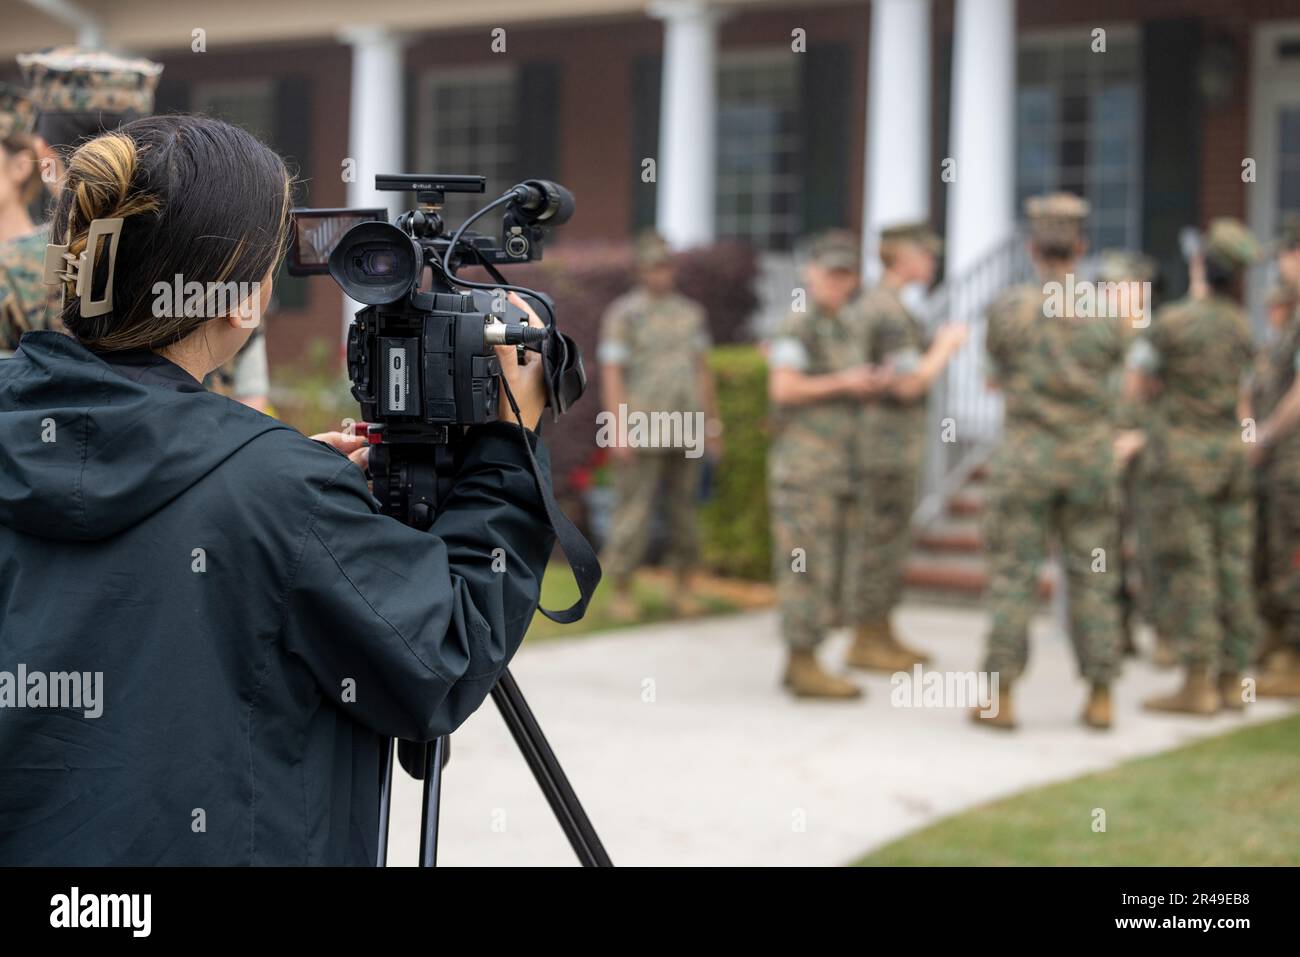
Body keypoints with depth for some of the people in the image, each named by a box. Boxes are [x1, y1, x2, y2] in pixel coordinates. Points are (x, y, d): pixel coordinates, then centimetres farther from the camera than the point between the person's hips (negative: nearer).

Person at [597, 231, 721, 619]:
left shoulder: (690, 313, 9)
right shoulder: (622, 314, -6)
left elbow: (703, 371, 13)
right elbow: (610, 376, -11)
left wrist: (713, 425, 10)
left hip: (685, 433, 5)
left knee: (683, 511, 8)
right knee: (634, 512, -4)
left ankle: (682, 590, 17)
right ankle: (621, 594, 6)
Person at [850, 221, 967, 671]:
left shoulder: (875, 304, 14)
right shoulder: (890, 310, -18)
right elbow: (909, 385, -23)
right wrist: (944, 347, -9)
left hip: (886, 442, 10)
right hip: (889, 443, -10)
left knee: (892, 540, 14)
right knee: (883, 539, -5)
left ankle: (883, 638, 19)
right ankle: (865, 644, 0)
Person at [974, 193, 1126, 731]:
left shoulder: (1009, 308, -10)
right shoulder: (1109, 314, -2)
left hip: (1025, 457, -2)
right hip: (1091, 457, 2)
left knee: (1013, 576, 3)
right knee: (1091, 576, 8)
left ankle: (1001, 698, 2)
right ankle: (1100, 698, 9)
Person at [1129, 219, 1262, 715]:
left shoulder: (1173, 321, -13)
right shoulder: (1242, 326, 7)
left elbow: (1139, 386, -6)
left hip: (1180, 456, -6)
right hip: (1230, 451, 6)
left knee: (1188, 568, -6)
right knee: (1231, 567, 7)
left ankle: (1197, 684, -8)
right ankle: (1231, 681, 11)